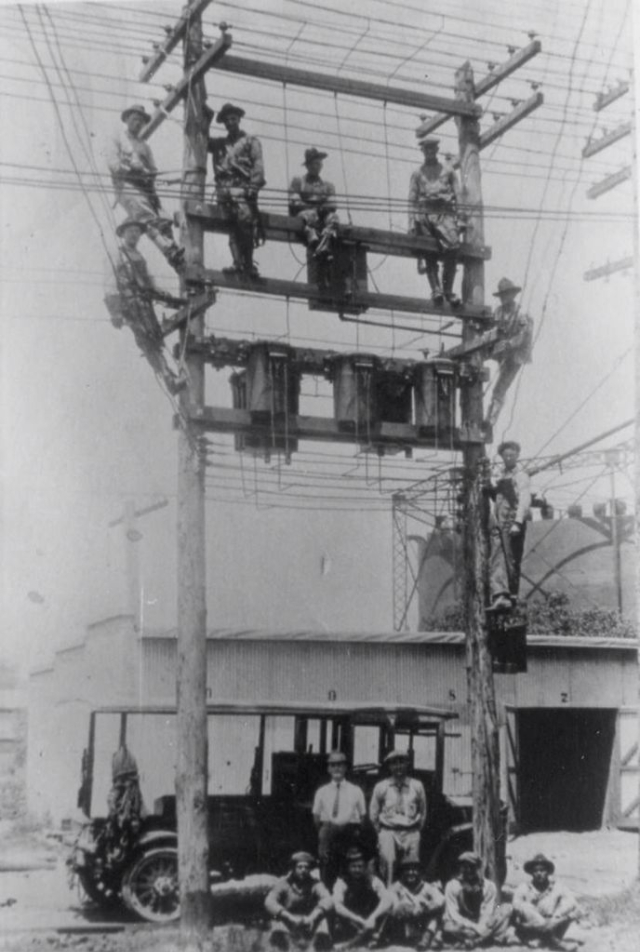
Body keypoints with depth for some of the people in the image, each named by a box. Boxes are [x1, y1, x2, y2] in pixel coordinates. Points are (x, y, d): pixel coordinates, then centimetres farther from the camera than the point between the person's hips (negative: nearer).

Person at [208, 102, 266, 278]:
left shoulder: (250, 141, 13)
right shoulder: (219, 143, 25)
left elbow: (258, 165, 2)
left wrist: (254, 187, -12)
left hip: (242, 190, -4)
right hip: (224, 189, 4)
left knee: (246, 225, -15)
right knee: (232, 228, -6)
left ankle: (248, 265, -12)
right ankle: (238, 263, -12)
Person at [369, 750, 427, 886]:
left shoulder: (417, 786, 6)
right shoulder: (381, 787, 3)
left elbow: (423, 811, 16)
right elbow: (373, 813, 12)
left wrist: (416, 830, 12)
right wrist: (382, 832, 10)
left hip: (411, 833, 1)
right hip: (388, 832, -1)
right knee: (388, 864, -15)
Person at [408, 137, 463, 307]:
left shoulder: (448, 170, 21)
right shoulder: (417, 174, 21)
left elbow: (458, 196, 15)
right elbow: (412, 201, 14)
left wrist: (460, 218, 2)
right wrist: (411, 224, 2)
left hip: (446, 213, -1)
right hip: (425, 214, 1)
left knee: (452, 247, -22)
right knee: (429, 254, -14)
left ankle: (448, 289, -16)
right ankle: (435, 289, -18)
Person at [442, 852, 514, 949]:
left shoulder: (488, 886, -3)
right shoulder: (452, 886, -7)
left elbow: (487, 914, -14)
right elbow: (453, 915, -15)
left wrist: (480, 929, -34)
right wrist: (474, 927, -30)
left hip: (483, 925, 2)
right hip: (462, 926, -2)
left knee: (506, 909, -18)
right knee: (449, 927, -37)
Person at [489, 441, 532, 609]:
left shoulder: (522, 476, -2)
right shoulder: (500, 475, 18)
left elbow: (524, 501, -12)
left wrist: (518, 522, -22)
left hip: (513, 522, -5)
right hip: (496, 522, 5)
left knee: (512, 561, -1)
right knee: (497, 559, -7)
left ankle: (512, 595, 6)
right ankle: (499, 595, -14)